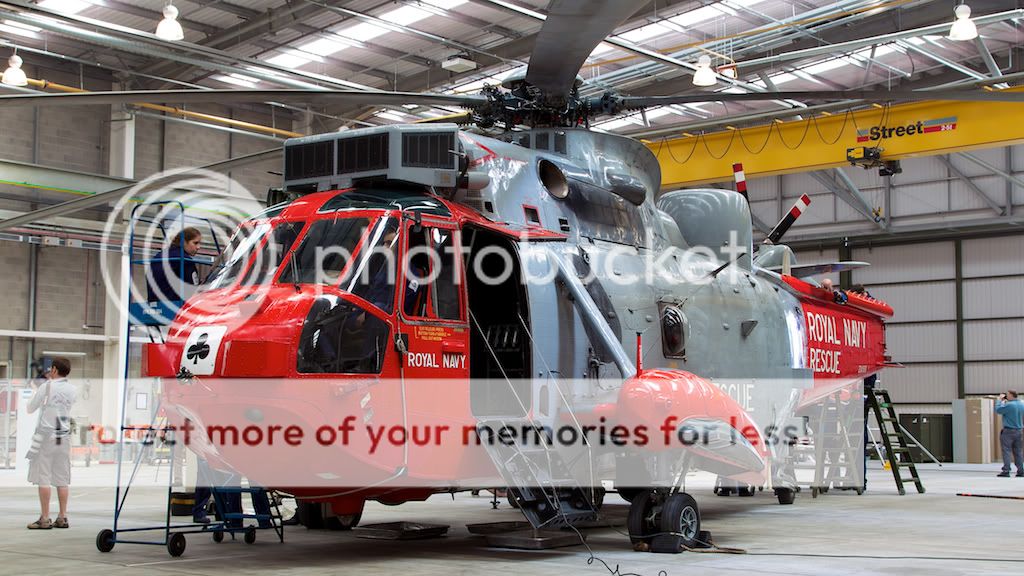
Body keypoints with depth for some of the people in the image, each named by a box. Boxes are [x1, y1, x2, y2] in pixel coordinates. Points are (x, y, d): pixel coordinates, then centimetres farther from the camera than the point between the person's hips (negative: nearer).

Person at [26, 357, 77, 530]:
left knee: (43, 478, -2)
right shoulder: (72, 389, 5)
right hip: (64, 437, 5)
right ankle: (62, 518, 8)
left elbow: (30, 408, -1)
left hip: (46, 436, -5)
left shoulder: (46, 387, -8)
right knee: (62, 480, 7)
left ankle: (44, 519, -4)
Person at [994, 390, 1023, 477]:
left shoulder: (1009, 405, -16)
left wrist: (1000, 400, 6)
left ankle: (1006, 471, -8)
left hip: (1008, 431, -7)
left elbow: (998, 410, -8)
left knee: (1006, 451, -4)